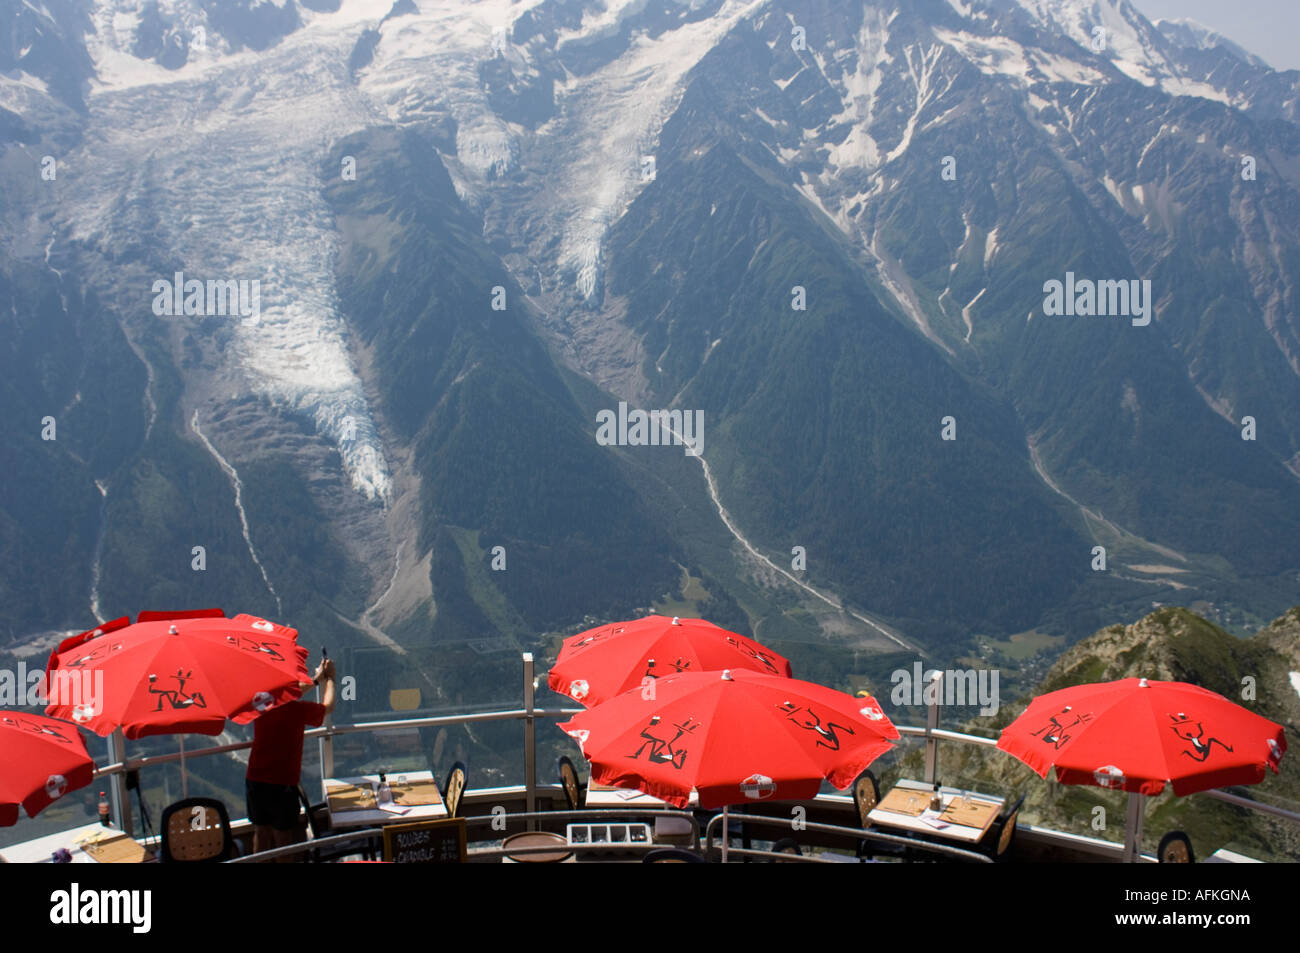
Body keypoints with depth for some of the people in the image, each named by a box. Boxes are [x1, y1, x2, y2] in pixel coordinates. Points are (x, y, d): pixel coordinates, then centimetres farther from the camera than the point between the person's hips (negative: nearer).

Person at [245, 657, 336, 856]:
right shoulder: (297, 709, -18)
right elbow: (328, 706, 1)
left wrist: (316, 679, 29)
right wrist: (329, 679, 18)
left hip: (254, 781, 6)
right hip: (282, 785, -6)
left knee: (261, 834, 19)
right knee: (283, 839, 6)